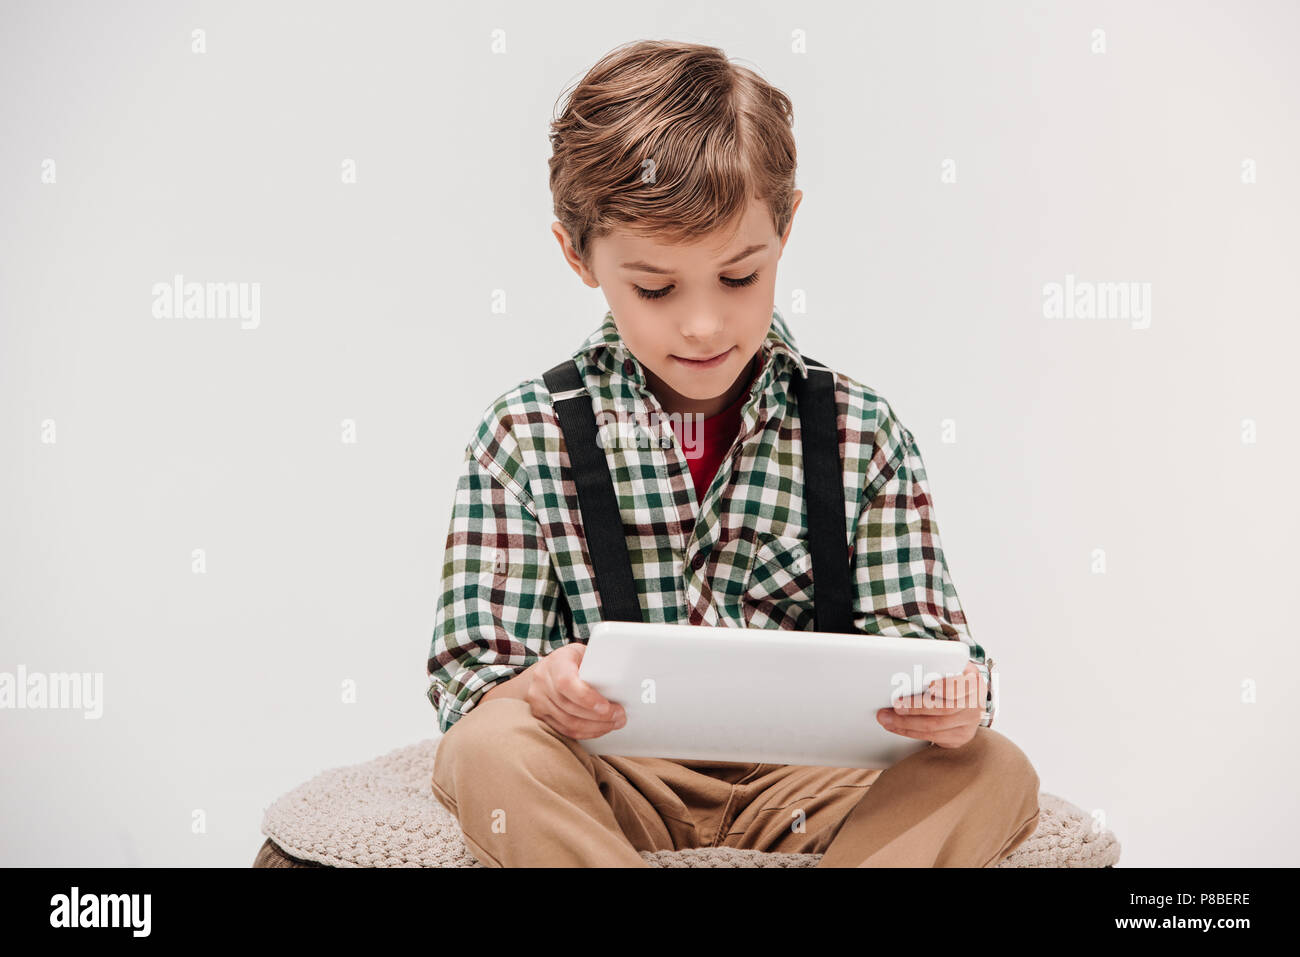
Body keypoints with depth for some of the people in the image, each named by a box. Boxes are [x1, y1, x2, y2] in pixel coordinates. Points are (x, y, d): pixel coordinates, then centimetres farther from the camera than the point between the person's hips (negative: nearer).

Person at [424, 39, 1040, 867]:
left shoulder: (862, 433, 1)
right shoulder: (525, 436, -3)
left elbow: (915, 635, 2)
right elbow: (470, 670, -4)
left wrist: (949, 701, -23)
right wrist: (537, 691, -29)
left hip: (804, 782, 2)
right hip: (616, 785, -1)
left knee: (997, 775, -23)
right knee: (489, 750, -32)